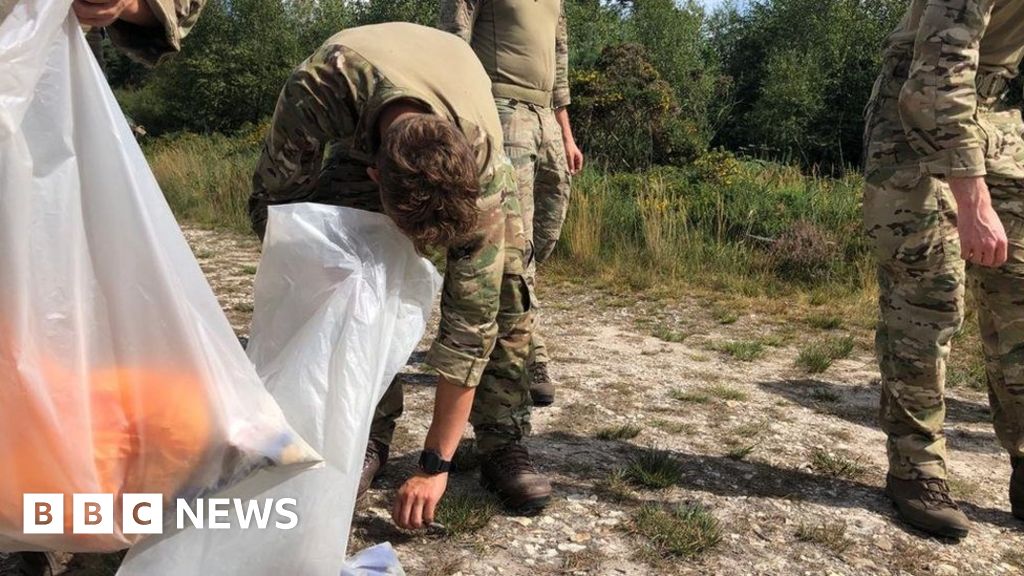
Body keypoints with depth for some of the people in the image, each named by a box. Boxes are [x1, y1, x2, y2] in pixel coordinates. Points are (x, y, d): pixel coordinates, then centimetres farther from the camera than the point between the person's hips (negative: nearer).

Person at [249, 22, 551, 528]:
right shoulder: (319, 89, -44)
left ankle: (503, 444, -7)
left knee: (502, 280, -20)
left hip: (461, 140, -1)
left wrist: (435, 464, -34)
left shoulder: (482, 161, -42)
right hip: (359, 132, 1)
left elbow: (470, 315, -37)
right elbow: (270, 199, -24)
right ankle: (365, 436, -5)